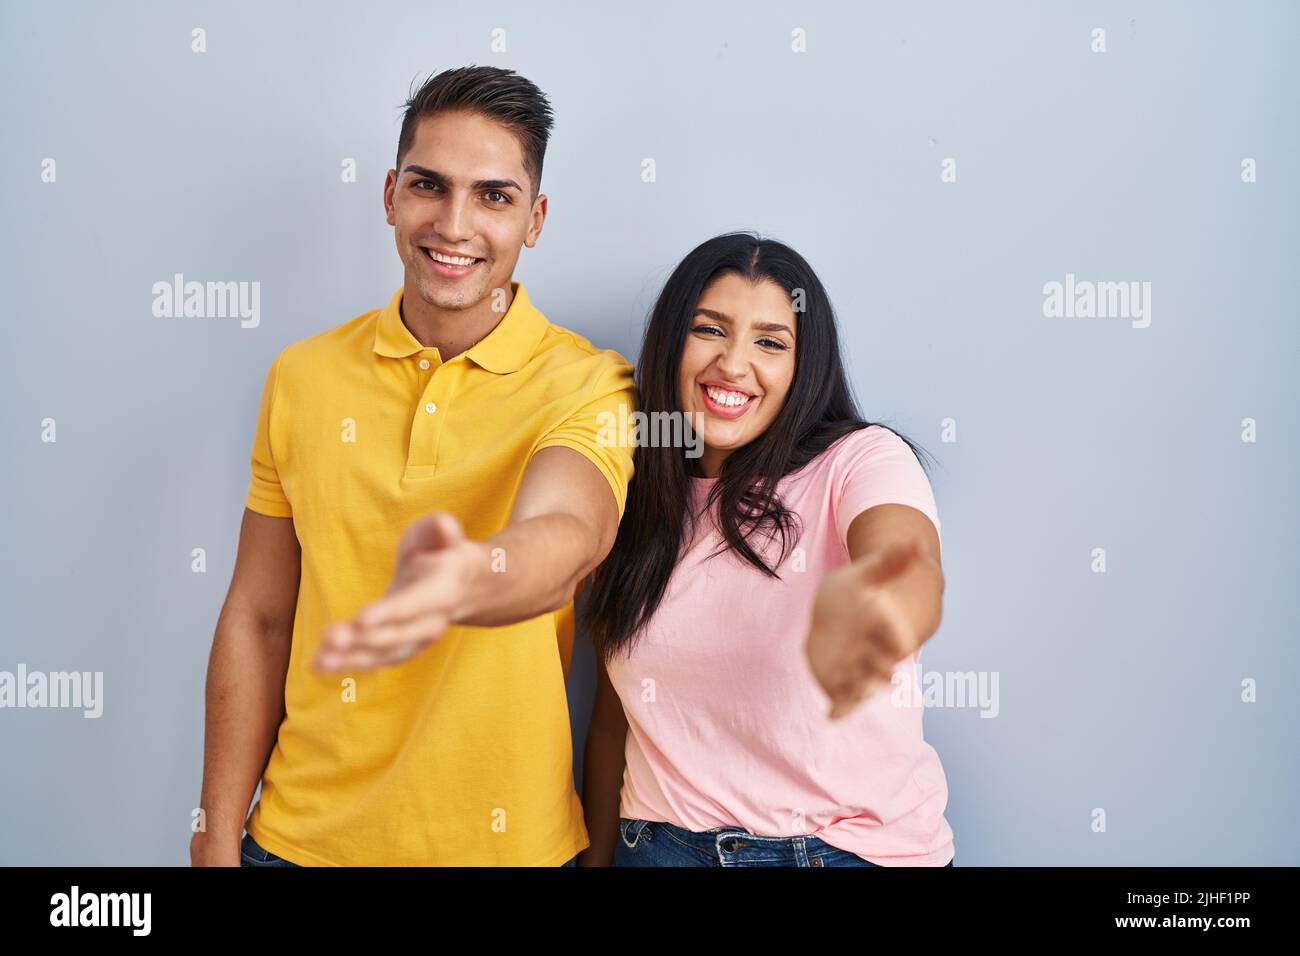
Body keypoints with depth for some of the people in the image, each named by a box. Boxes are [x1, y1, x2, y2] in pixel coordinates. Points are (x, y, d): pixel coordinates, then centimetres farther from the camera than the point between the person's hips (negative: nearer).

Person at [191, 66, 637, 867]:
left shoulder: (588, 383, -12)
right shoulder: (302, 377, -2)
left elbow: (565, 536, -32)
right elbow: (257, 620, 3)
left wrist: (462, 582, -54)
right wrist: (218, 838, 3)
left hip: (500, 838, -2)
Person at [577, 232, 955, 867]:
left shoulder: (862, 460, -9)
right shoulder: (637, 505, 4)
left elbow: (911, 565, -33)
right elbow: (612, 718, 8)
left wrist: (869, 609, -55)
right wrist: (596, 857, 5)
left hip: (854, 844, -3)